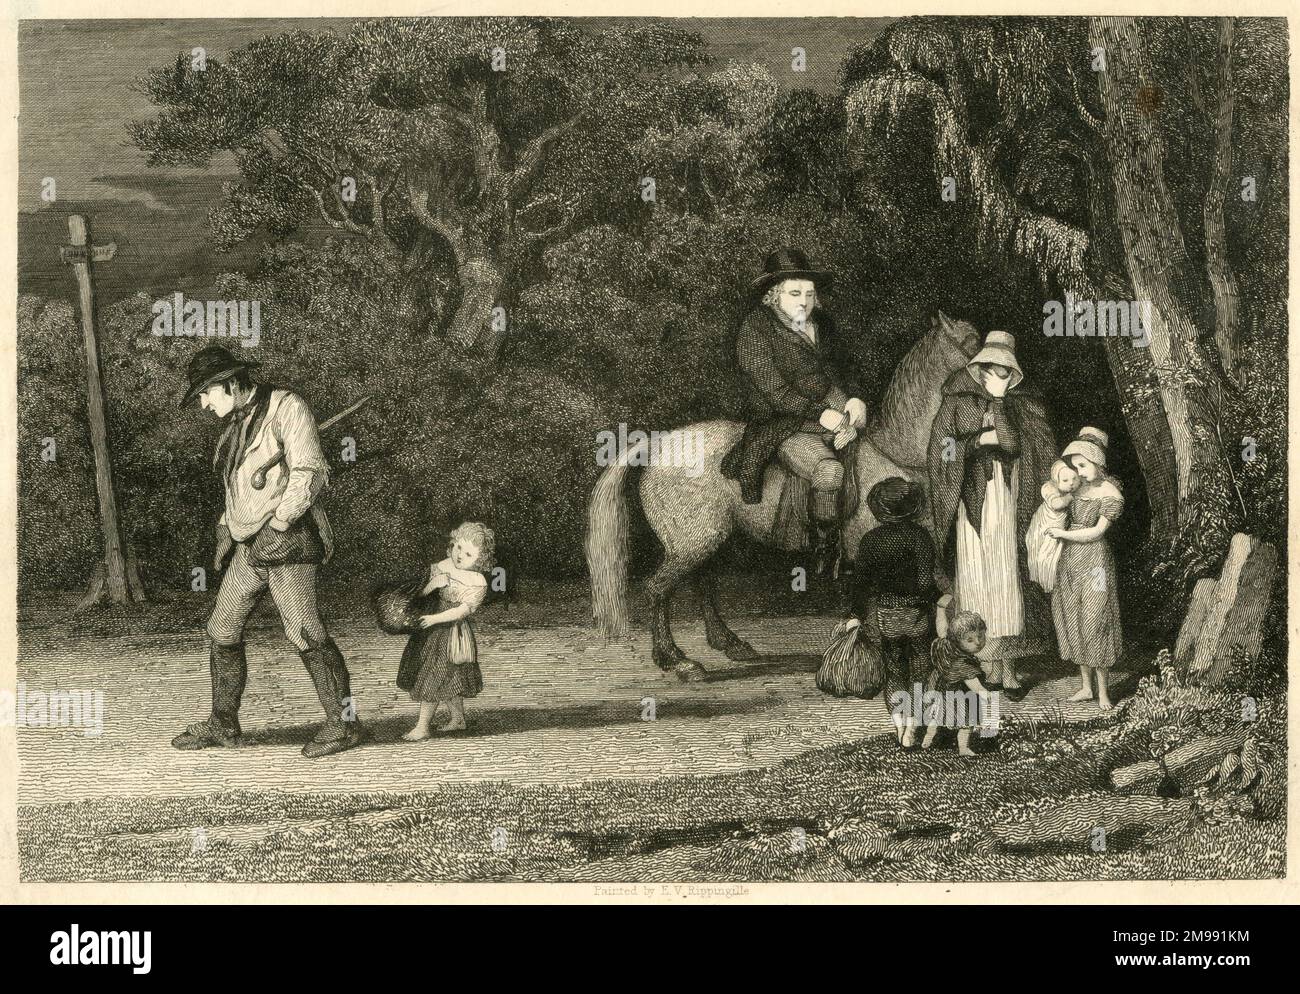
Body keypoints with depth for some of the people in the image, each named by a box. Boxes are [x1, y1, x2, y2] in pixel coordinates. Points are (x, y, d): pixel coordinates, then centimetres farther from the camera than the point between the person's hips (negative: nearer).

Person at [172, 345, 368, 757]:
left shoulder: (285, 407, -9)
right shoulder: (238, 422, 17)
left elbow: (310, 472, -18)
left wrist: (279, 524, -22)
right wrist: (226, 534, 18)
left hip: (288, 539, -9)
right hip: (252, 546, 9)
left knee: (304, 631, -12)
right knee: (222, 630, 7)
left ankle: (344, 723, -5)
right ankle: (223, 724, 17)